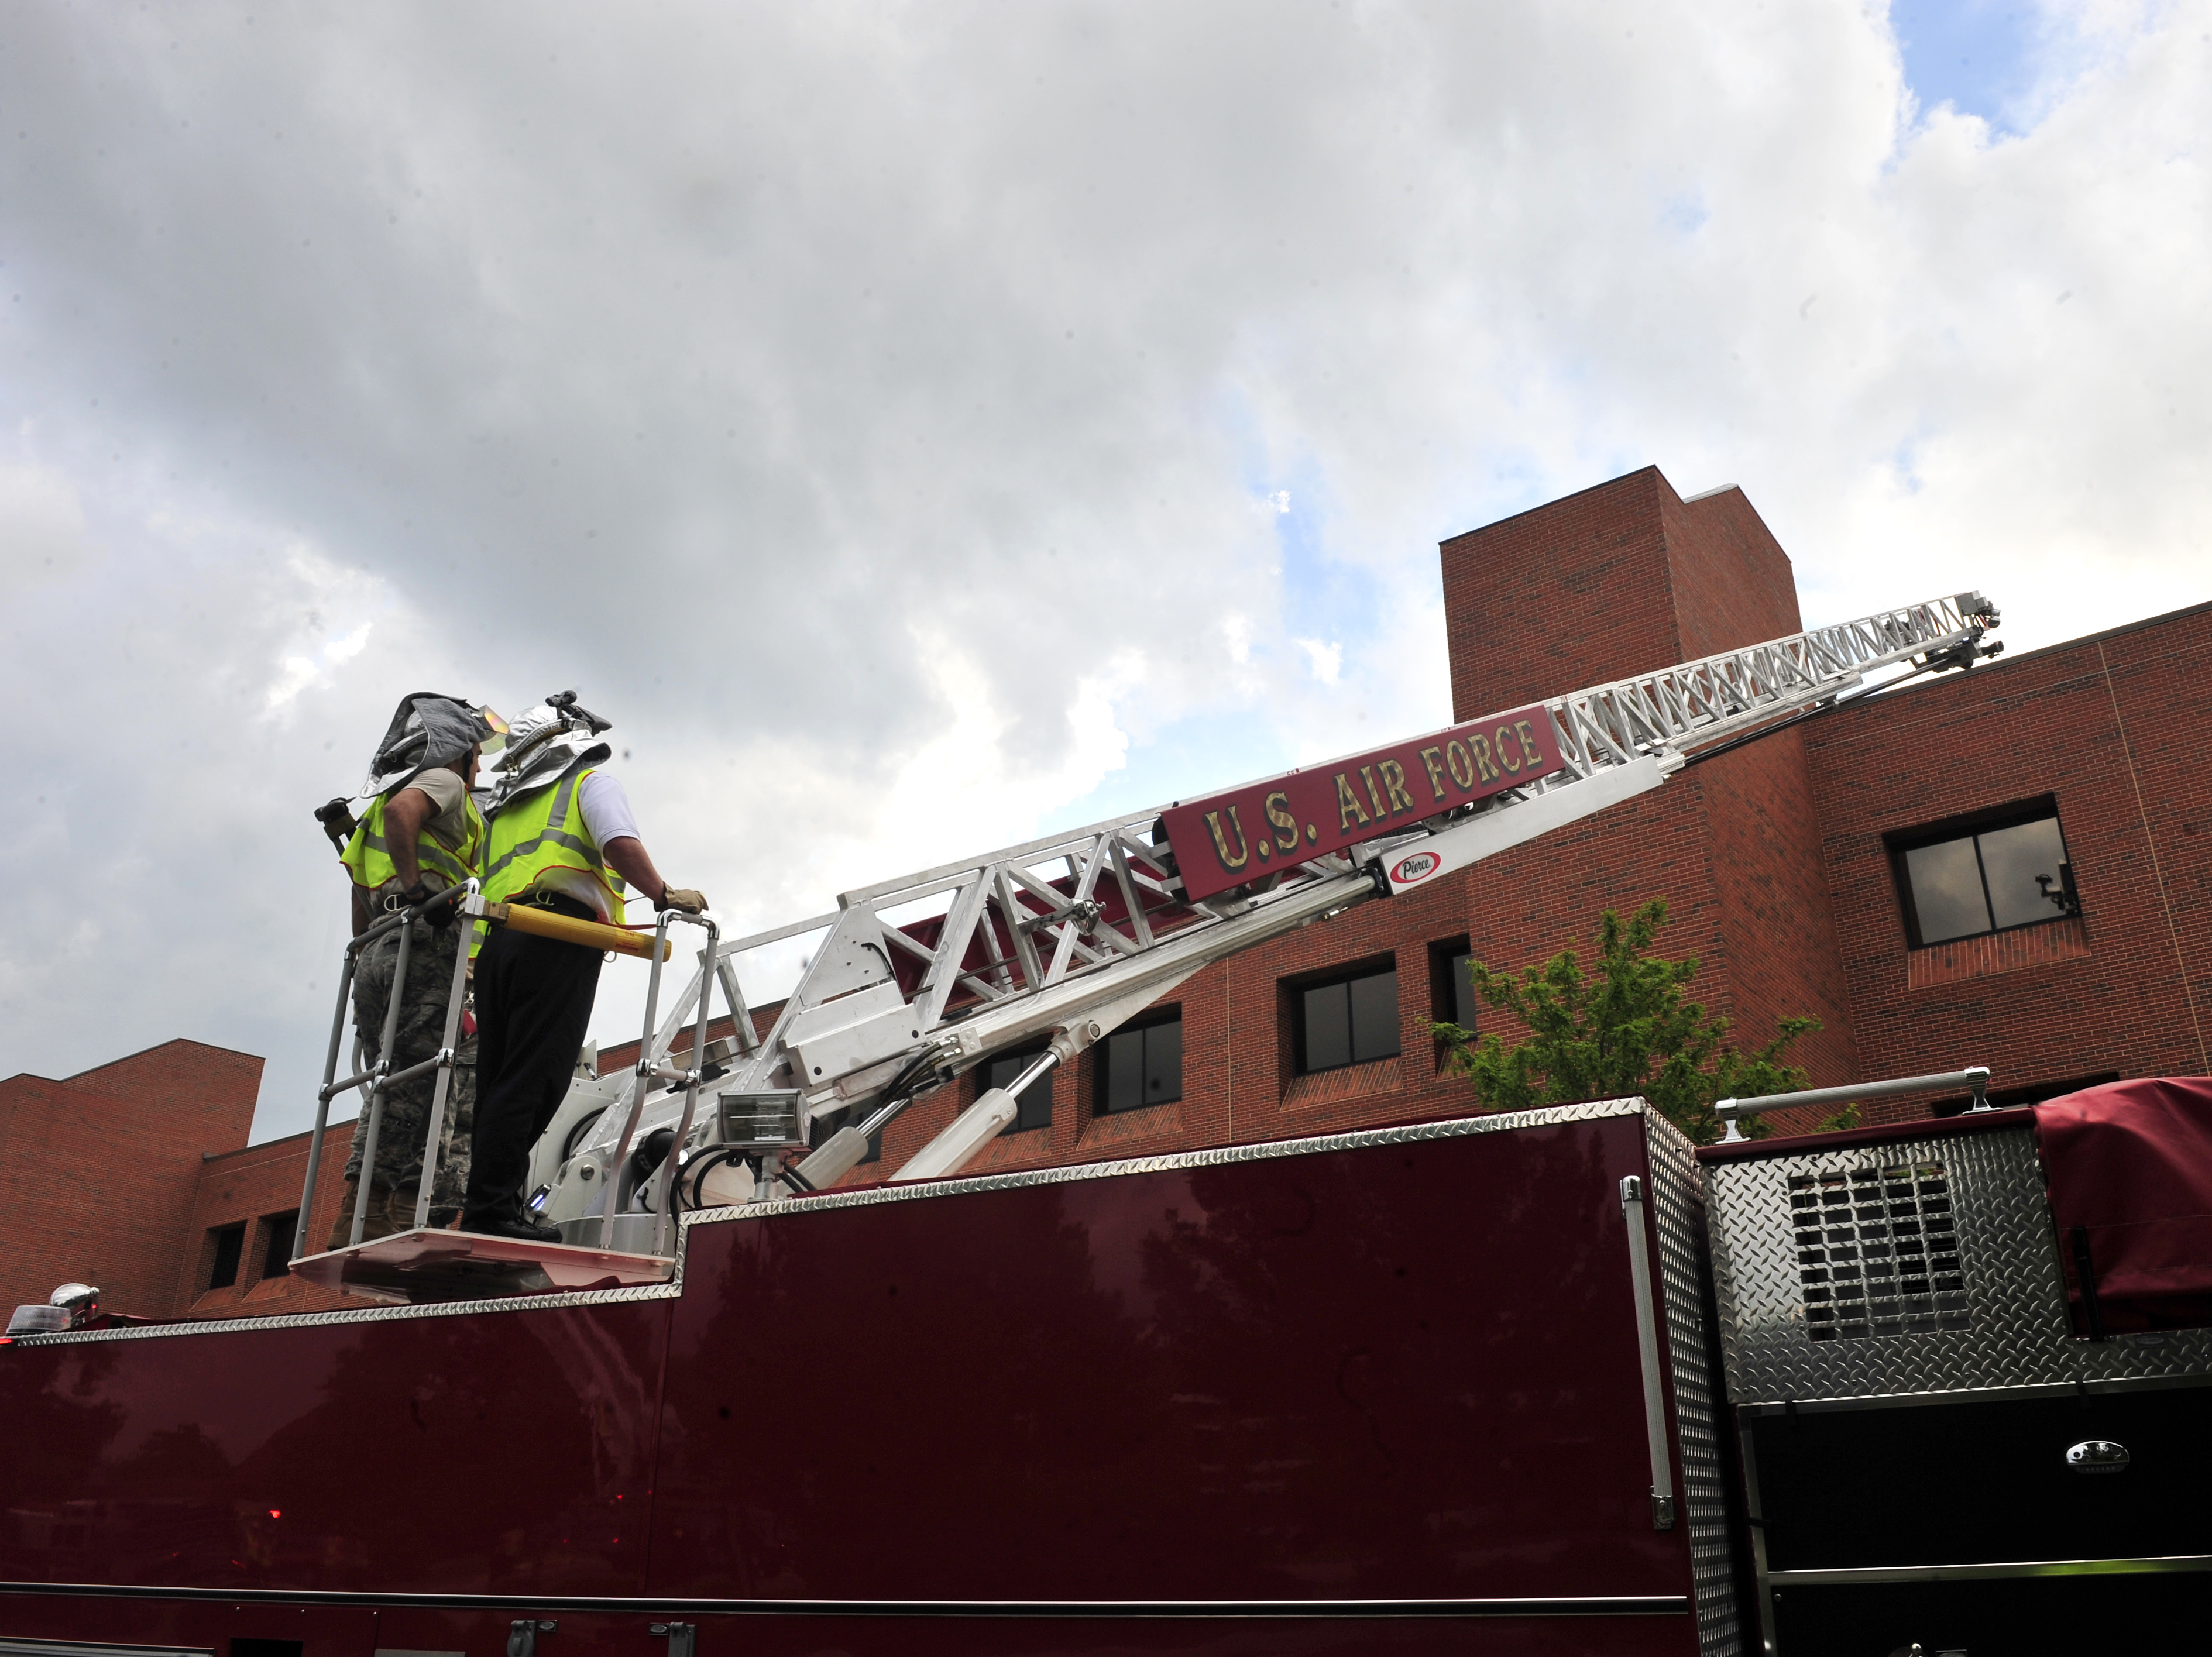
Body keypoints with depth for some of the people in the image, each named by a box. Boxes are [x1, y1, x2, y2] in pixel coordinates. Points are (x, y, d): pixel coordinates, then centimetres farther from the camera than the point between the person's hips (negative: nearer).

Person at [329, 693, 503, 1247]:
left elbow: (361, 918, 30)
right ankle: (416, 1223, -25)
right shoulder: (442, 781, 5)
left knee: (394, 1099, 8)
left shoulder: (374, 820, 34)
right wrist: (415, 887, -17)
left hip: (377, 958, 10)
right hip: (424, 955, -10)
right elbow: (401, 808, -20)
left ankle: (358, 1233, 2)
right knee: (451, 1090, -16)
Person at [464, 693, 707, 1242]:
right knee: (533, 1078, -12)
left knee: (499, 1080, 6)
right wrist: (664, 895, -3)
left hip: (496, 943, 7)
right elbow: (622, 845, -9)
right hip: (557, 936, -7)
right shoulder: (591, 781, 13)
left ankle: (485, 1208, 1)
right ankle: (492, 1207, -19)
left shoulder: (507, 806, 33)